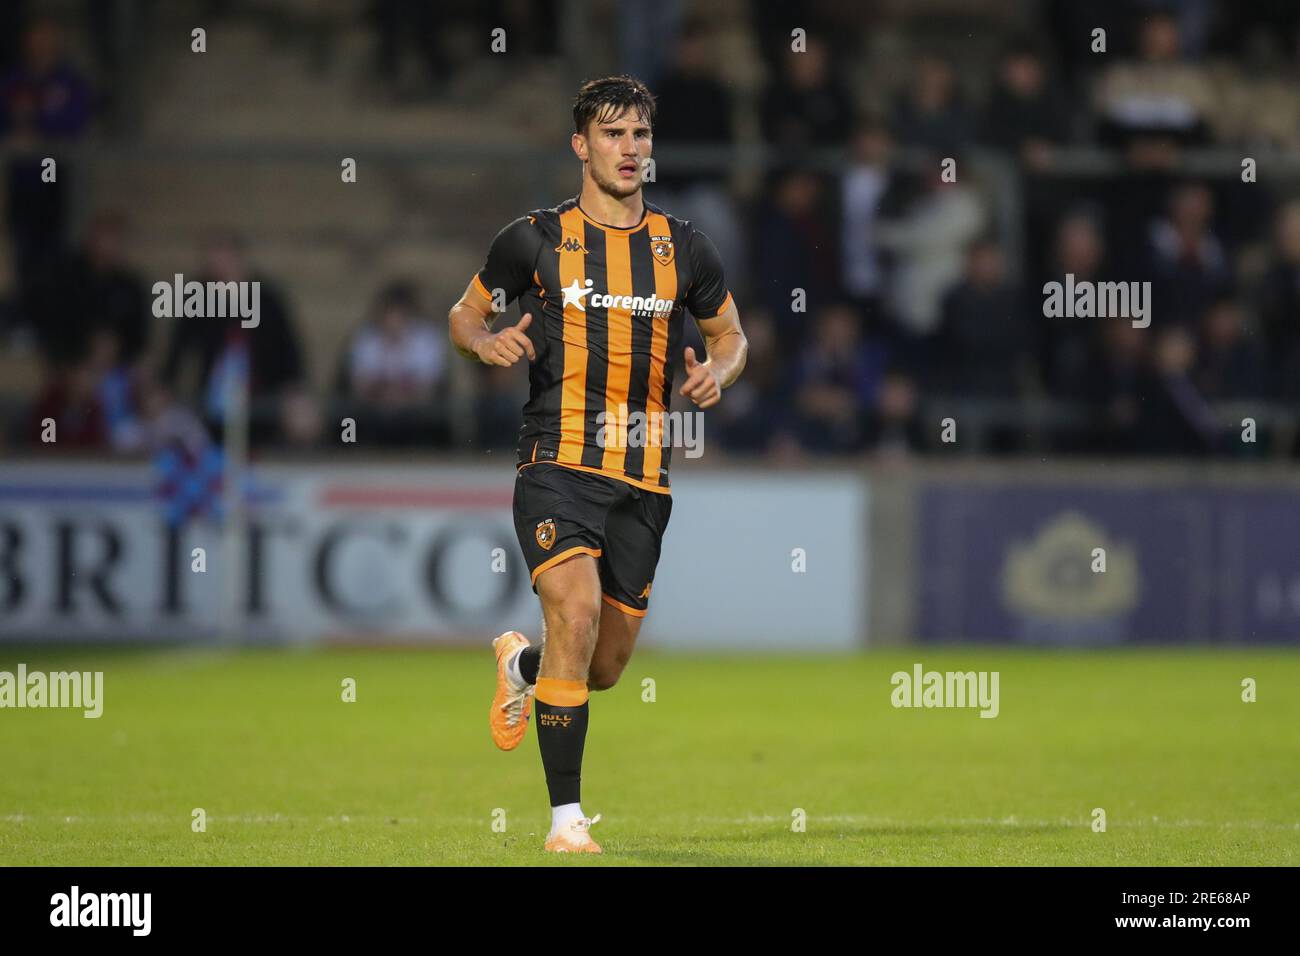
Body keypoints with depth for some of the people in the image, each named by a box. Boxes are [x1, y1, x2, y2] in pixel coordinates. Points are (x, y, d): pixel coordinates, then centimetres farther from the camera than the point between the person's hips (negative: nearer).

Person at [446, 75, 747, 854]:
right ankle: (566, 816, -18)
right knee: (576, 611, -24)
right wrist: (486, 341, -9)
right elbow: (465, 312, 14)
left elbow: (731, 334, 21)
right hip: (557, 465, -3)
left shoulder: (684, 247, 8)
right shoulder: (536, 240, 2)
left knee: (606, 665, 6)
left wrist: (718, 372, -2)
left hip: (644, 480, 3)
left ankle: (522, 665, 44)